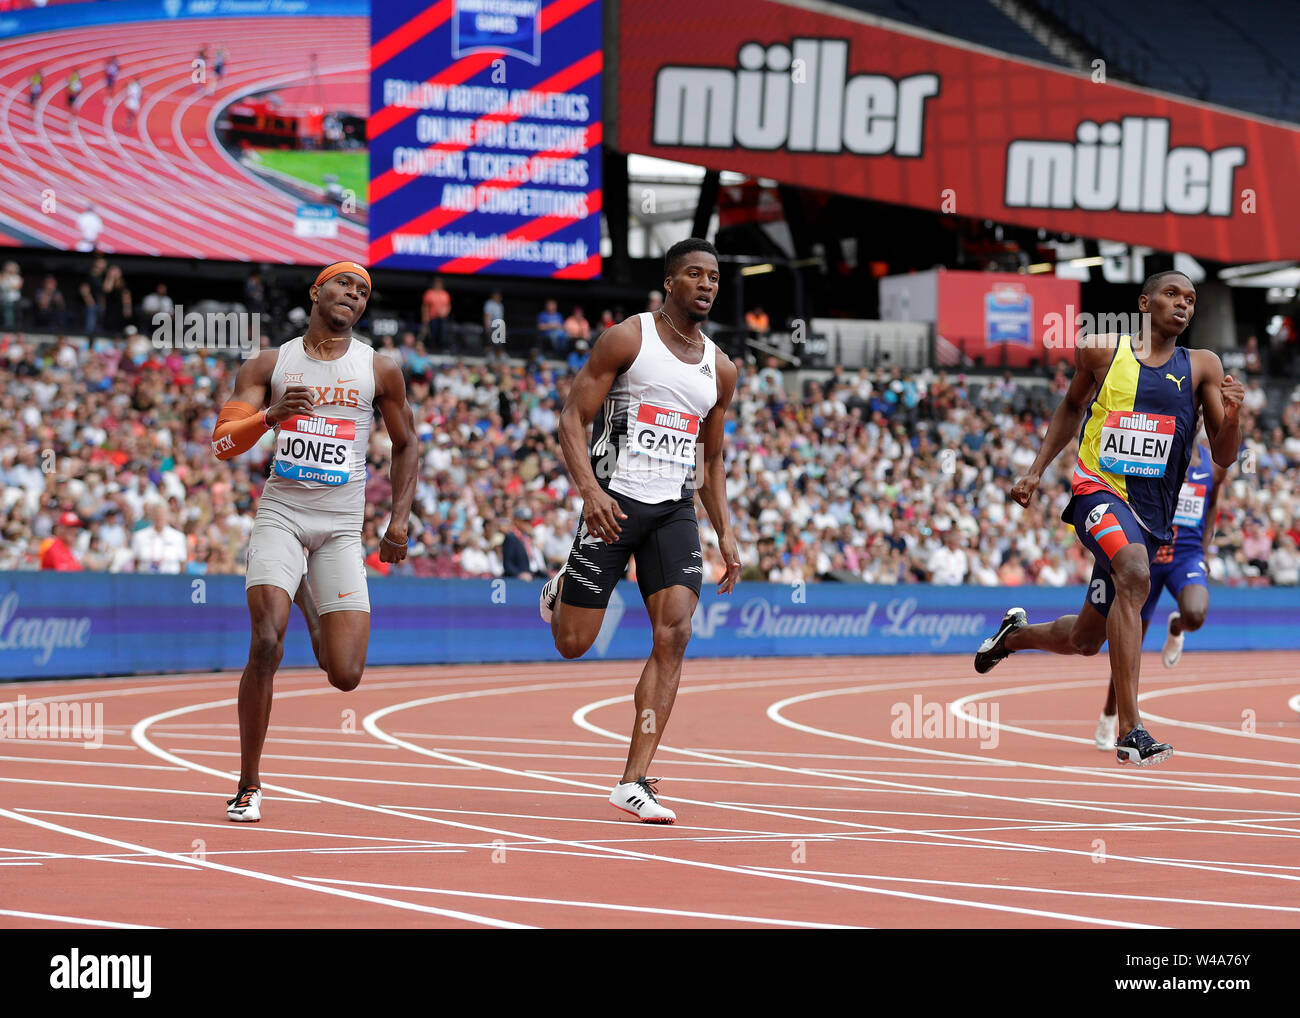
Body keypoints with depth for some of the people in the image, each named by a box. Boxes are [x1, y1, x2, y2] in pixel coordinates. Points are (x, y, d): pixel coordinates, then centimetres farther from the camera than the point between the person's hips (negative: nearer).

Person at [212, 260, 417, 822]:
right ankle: (249, 786, -9)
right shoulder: (269, 365, 4)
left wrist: (399, 520, 8)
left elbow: (406, 444, 18)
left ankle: (314, 609, 32)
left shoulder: (379, 371, 6)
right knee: (267, 644, -22)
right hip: (280, 515, -1)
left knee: (345, 676, -7)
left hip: (342, 527, 1)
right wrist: (269, 417, -21)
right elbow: (220, 443, -2)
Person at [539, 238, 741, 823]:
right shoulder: (628, 340, -4)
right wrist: (590, 490, -22)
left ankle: (634, 782, -11)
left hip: (675, 510, 4)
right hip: (615, 503, -4)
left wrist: (725, 534, 12)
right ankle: (560, 591, 39)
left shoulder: (720, 369, 12)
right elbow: (573, 418, -7)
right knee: (573, 644, -1)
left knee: (674, 634, -13)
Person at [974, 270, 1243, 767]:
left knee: (1083, 640, 14)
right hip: (1100, 489, -4)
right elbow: (1072, 405, 20)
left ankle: (1016, 632, 50)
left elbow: (1223, 456, 1)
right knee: (1134, 575, -35)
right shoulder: (1101, 351, 1)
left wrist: (1231, 415, -19)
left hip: (1152, 512, 4)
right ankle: (1130, 731, -38)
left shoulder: (1202, 367, 3)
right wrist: (1037, 470, 15)